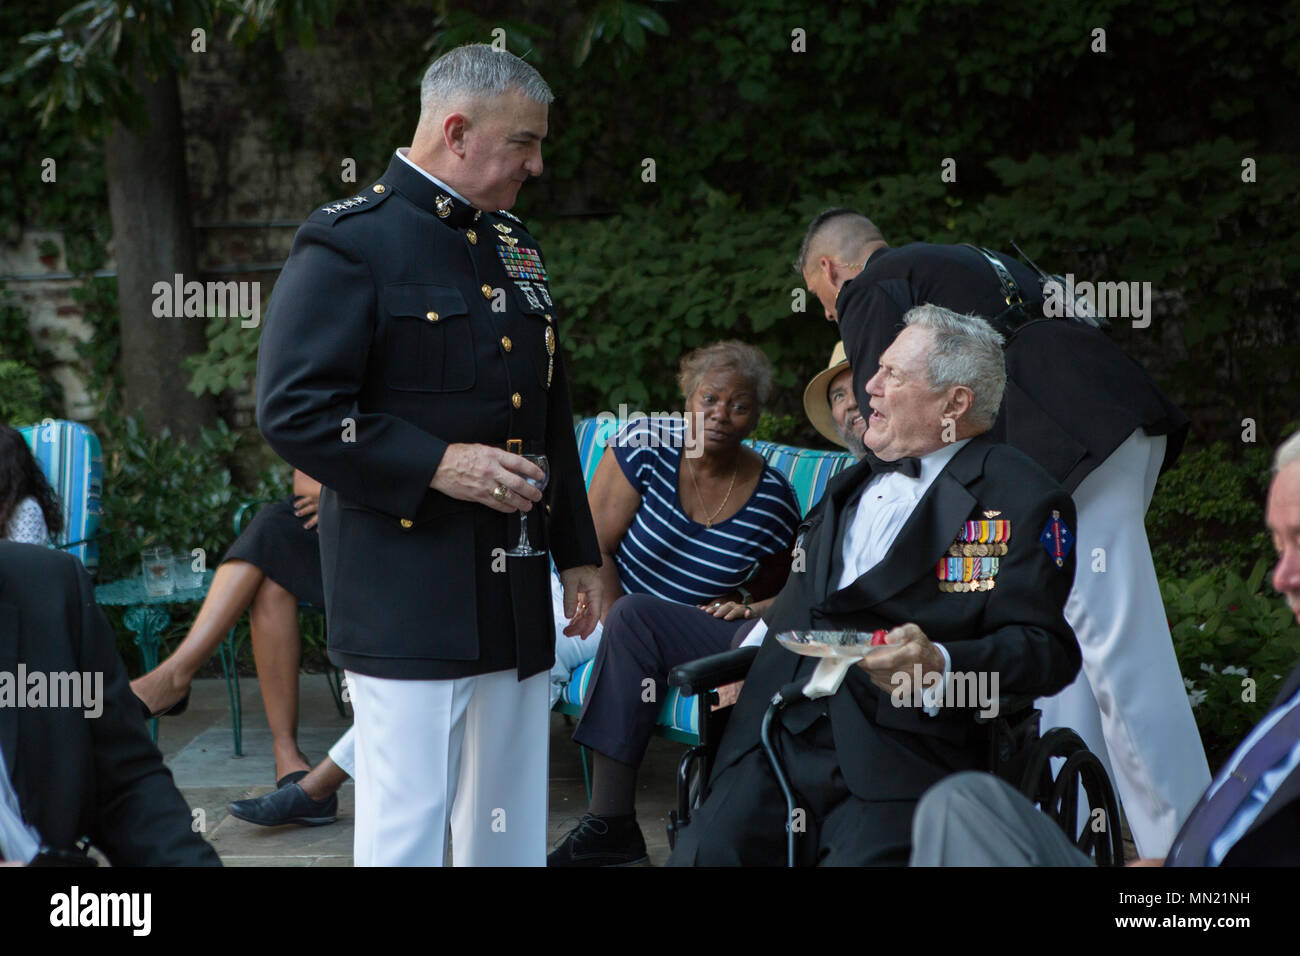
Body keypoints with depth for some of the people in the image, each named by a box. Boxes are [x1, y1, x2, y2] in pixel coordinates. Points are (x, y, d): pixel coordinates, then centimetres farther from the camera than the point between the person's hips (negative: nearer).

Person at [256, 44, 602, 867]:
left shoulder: (515, 248, 17)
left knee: (514, 834, 12)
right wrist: (437, 465, -21)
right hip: (409, 598, -8)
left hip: (517, 597, 8)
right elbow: (293, 410, -15)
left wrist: (578, 552, 21)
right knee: (406, 831, -6)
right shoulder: (349, 243, -8)